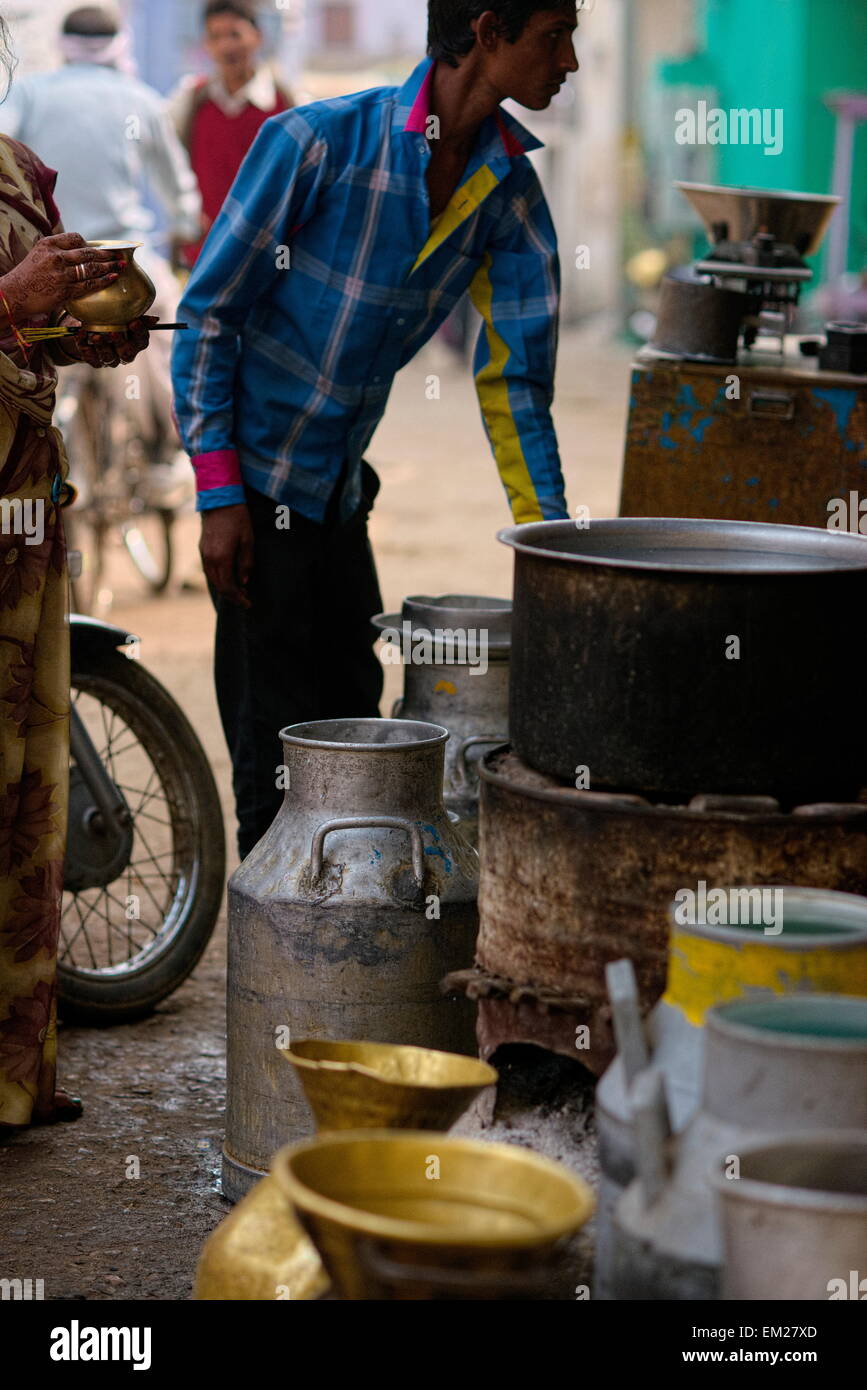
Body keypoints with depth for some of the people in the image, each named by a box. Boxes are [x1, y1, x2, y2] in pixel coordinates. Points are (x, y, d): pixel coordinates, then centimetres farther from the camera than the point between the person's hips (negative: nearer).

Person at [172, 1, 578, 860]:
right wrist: (220, 497, -16)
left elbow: (516, 377, 3)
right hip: (257, 482, -6)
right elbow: (208, 315, -13)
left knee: (352, 719, 12)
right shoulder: (317, 143, -19)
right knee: (278, 737, -4)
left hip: (341, 488, 7)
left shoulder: (510, 188, -1)